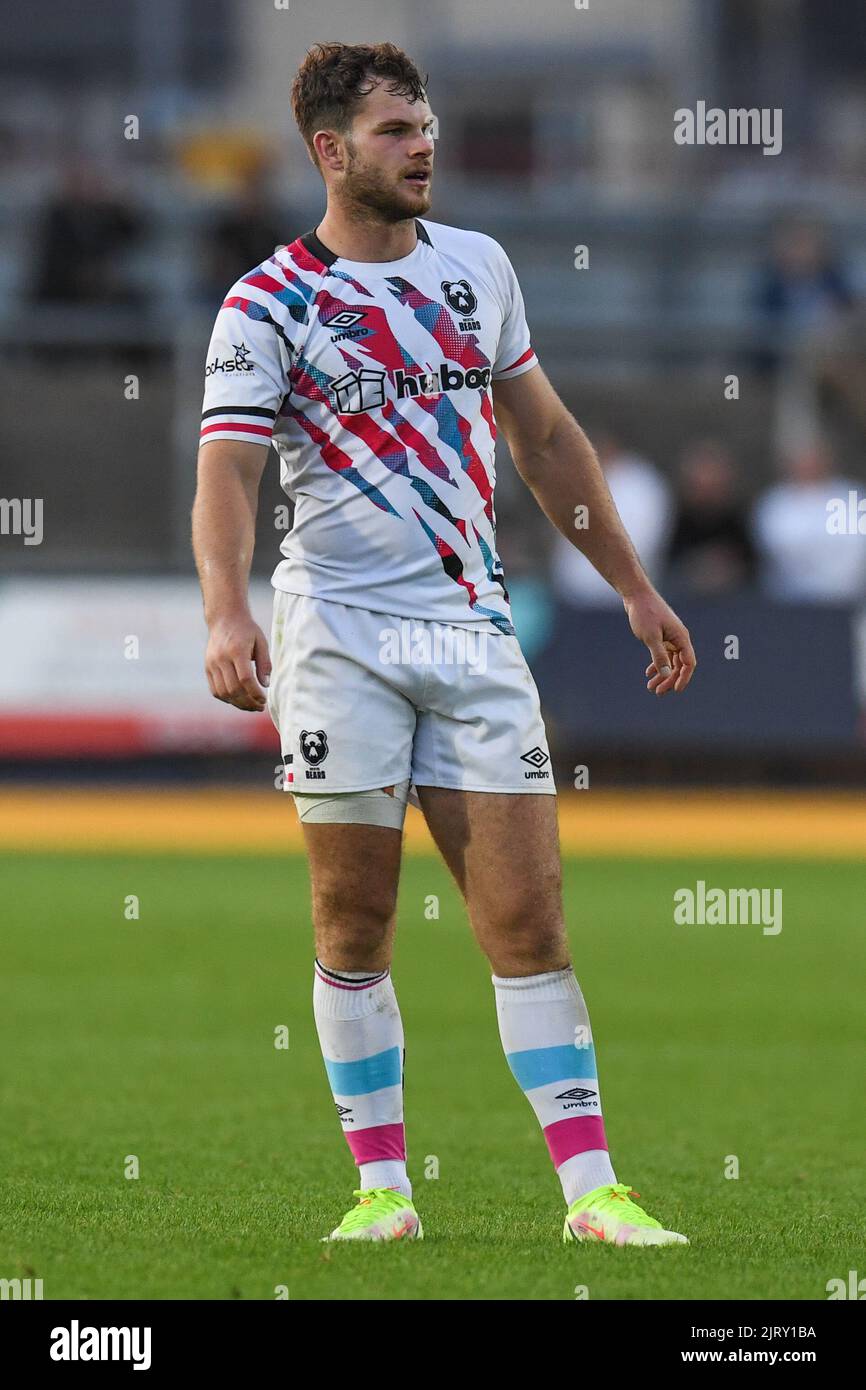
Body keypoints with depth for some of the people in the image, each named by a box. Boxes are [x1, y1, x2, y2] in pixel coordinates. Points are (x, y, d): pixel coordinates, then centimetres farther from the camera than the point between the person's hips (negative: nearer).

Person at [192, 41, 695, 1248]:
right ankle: (382, 1186, 8)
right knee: (355, 924, 0)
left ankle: (591, 1187, -5)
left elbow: (545, 437, 21)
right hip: (339, 637, -3)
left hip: (472, 628, 3)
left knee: (527, 917, -3)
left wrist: (634, 588, 21)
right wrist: (226, 614, -32)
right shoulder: (267, 308, -4)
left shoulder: (476, 267, 11)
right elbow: (226, 471, -15)